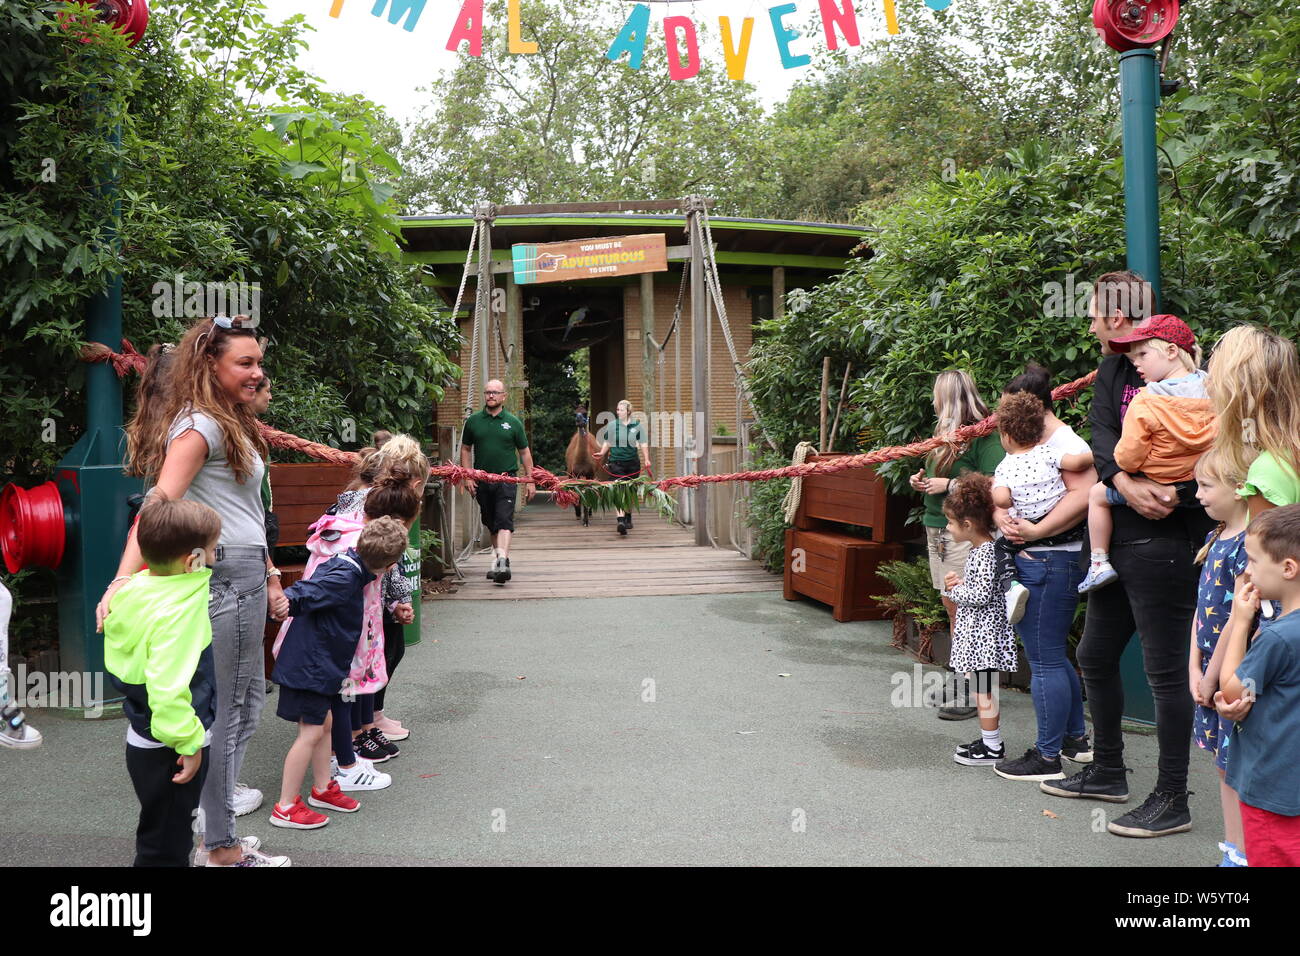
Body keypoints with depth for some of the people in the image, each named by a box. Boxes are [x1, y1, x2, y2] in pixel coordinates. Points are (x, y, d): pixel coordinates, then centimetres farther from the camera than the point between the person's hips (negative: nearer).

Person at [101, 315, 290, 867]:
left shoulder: (232, 424, 18)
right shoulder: (199, 424, -13)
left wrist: (267, 575, 20)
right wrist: (123, 580, -34)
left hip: (244, 576, 10)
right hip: (225, 576, -10)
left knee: (246, 696, 20)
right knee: (225, 708, -2)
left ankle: (219, 794, 34)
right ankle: (220, 847, 8)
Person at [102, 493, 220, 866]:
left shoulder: (137, 586, -3)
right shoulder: (177, 612, -29)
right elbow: (168, 689, -34)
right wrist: (189, 742, -22)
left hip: (142, 741, 8)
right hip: (169, 751, -8)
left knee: (161, 836, 26)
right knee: (166, 848, 8)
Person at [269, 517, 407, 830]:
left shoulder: (346, 563, 3)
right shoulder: (345, 578, -24)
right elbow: (300, 597, -28)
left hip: (317, 664, 10)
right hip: (308, 664, -10)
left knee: (324, 723, 19)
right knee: (310, 731, -4)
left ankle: (322, 789, 33)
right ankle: (285, 808, 5)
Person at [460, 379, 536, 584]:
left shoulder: (513, 422, 4)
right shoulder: (473, 421, 7)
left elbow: (524, 452, 9)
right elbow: (465, 449, 12)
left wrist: (530, 481, 5)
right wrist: (467, 477, 1)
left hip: (506, 479, -3)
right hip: (482, 480, 3)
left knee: (504, 521, -14)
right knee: (491, 524, 11)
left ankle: (502, 561, -24)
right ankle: (498, 556, 23)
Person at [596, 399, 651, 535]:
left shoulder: (637, 426, 4)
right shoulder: (612, 425, 4)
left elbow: (642, 444, 6)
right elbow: (607, 442, 11)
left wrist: (646, 459, -5)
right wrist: (602, 453, -6)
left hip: (633, 462, 1)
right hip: (616, 462, -1)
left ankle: (628, 518, 32)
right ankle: (620, 521, -23)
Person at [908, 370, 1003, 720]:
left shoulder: (984, 435, -11)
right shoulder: (946, 433, 16)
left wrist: (948, 485, -17)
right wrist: (921, 481, 8)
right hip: (936, 527, 9)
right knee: (951, 607, 11)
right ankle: (958, 681, 18)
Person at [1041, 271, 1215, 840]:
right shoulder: (1111, 371, 11)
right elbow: (1101, 435, -3)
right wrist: (1126, 484, -19)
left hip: (1161, 542, -9)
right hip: (1115, 538, 9)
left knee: (1165, 670, 0)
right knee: (1095, 657, 18)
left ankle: (1172, 799, 13)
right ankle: (1108, 772, 35)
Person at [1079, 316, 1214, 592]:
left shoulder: (1144, 402, -22)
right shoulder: (1209, 389, -7)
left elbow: (1127, 459, -20)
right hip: (1202, 483, 5)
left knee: (1097, 494, 17)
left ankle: (1100, 563, 18)